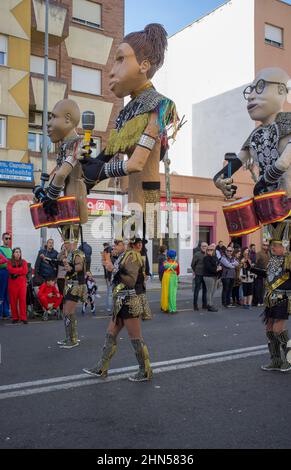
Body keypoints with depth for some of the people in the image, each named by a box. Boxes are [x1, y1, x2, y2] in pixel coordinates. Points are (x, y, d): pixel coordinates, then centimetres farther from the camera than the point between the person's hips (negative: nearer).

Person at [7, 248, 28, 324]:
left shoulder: (24, 262, 10)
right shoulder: (9, 262, 7)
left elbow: (25, 271, -3)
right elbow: (10, 270, -11)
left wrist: (16, 273, -8)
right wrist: (21, 269, -8)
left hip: (22, 282, 0)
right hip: (12, 283, 0)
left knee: (23, 300, -6)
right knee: (13, 300, 1)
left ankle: (23, 318, -6)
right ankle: (15, 317, 8)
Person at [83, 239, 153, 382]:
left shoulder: (131, 256, -13)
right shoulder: (122, 258, 15)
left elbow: (131, 281, -22)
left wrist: (114, 269, -21)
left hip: (129, 303, -10)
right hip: (120, 304, 10)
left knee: (136, 339, 0)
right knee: (110, 335, 12)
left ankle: (145, 372, 12)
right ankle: (101, 369, 21)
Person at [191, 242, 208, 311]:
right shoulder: (197, 254, -6)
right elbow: (192, 264, -1)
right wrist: (195, 271, 7)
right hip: (198, 275, -5)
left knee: (205, 290, 12)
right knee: (197, 289, 0)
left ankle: (204, 304, 22)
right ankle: (195, 305, 6)